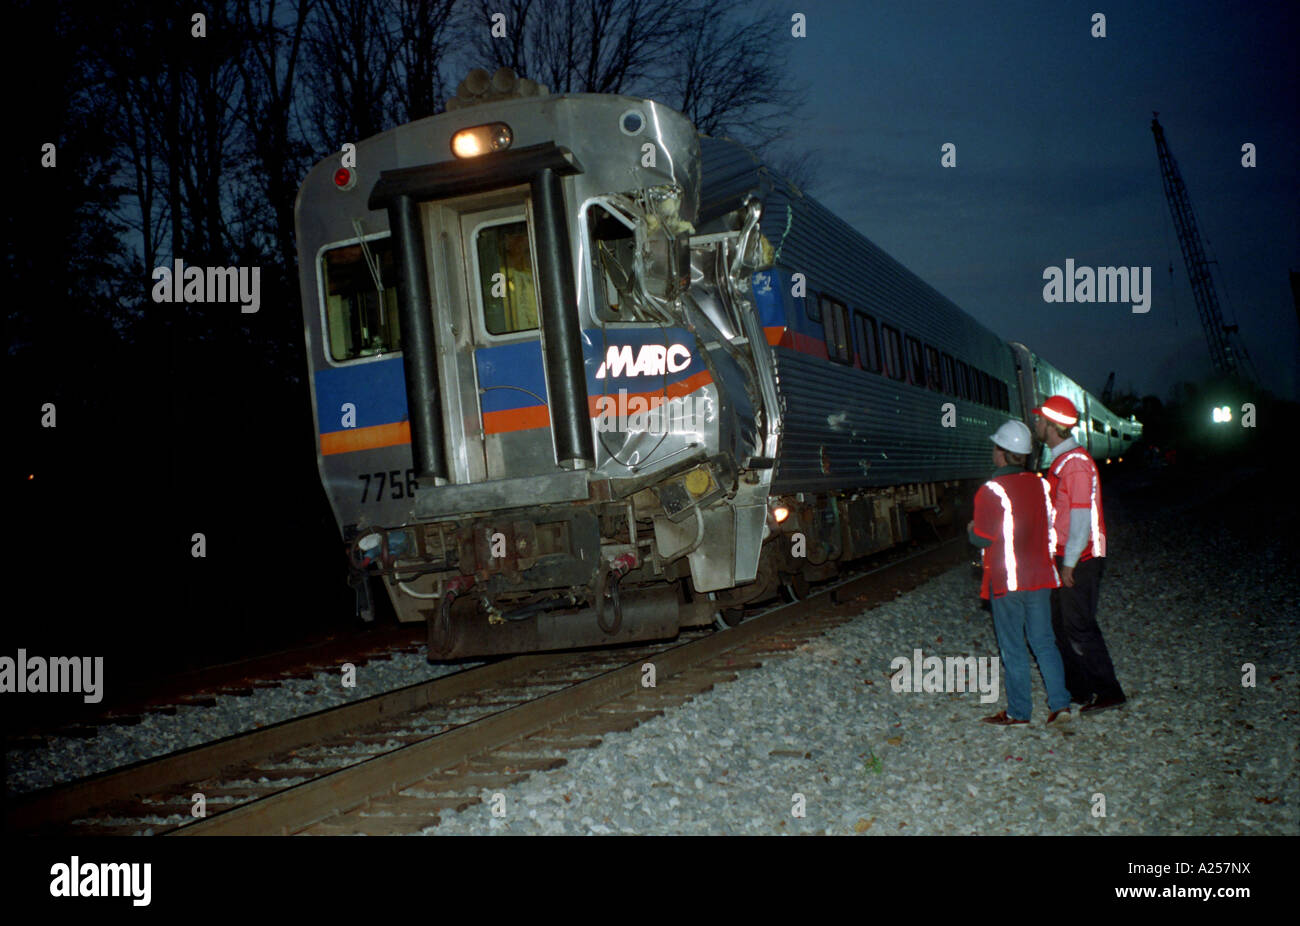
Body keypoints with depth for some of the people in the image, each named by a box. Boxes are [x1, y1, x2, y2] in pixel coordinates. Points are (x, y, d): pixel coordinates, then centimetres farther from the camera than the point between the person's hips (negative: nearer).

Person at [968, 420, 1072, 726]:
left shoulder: (990, 491, -14)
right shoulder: (1041, 484, 4)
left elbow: (983, 538, -13)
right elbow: (1051, 526, 9)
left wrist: (971, 529, 7)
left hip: (1006, 581, -5)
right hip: (1040, 576, 5)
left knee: (1013, 648, 3)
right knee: (1044, 642, 13)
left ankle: (1019, 711, 10)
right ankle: (1060, 703, 9)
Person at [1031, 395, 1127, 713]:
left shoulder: (1075, 461, -17)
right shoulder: (1060, 461, 13)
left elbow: (1081, 516, -20)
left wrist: (1069, 563, -19)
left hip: (1079, 561, -10)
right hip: (1066, 558, 10)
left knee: (1079, 627, -5)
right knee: (1061, 625, 14)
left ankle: (1108, 692, 3)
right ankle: (1078, 690, 22)